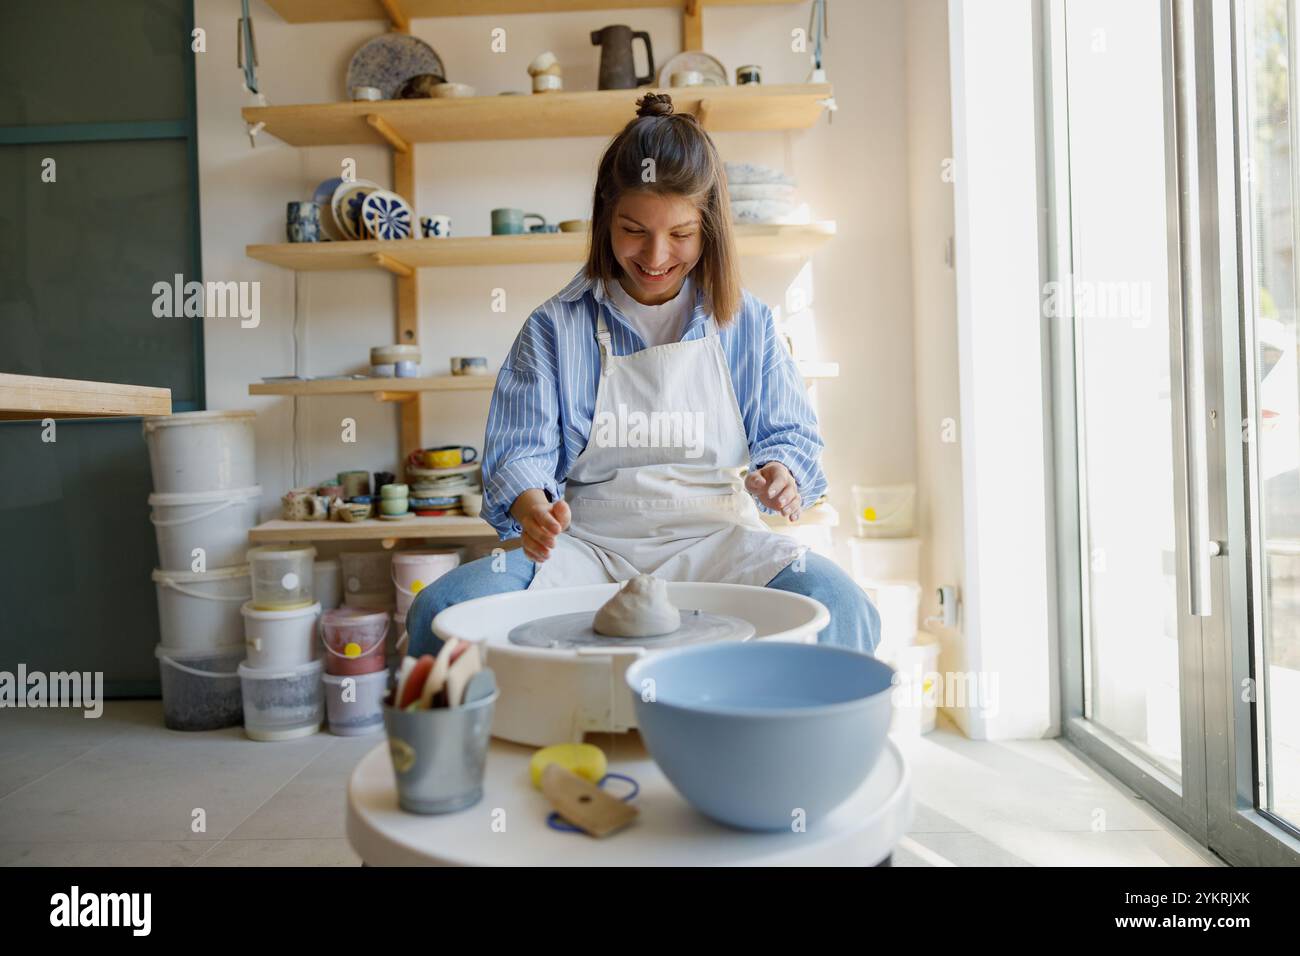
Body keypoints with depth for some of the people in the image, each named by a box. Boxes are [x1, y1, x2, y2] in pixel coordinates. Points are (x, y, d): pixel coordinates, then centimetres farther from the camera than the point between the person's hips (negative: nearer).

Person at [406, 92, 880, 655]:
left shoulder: (747, 324, 9)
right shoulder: (555, 327, 5)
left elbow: (790, 434, 12)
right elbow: (520, 449, 0)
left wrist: (779, 472, -12)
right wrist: (532, 506, -23)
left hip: (714, 541, 1)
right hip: (589, 543, 0)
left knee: (839, 608, -30)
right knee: (440, 610, -26)